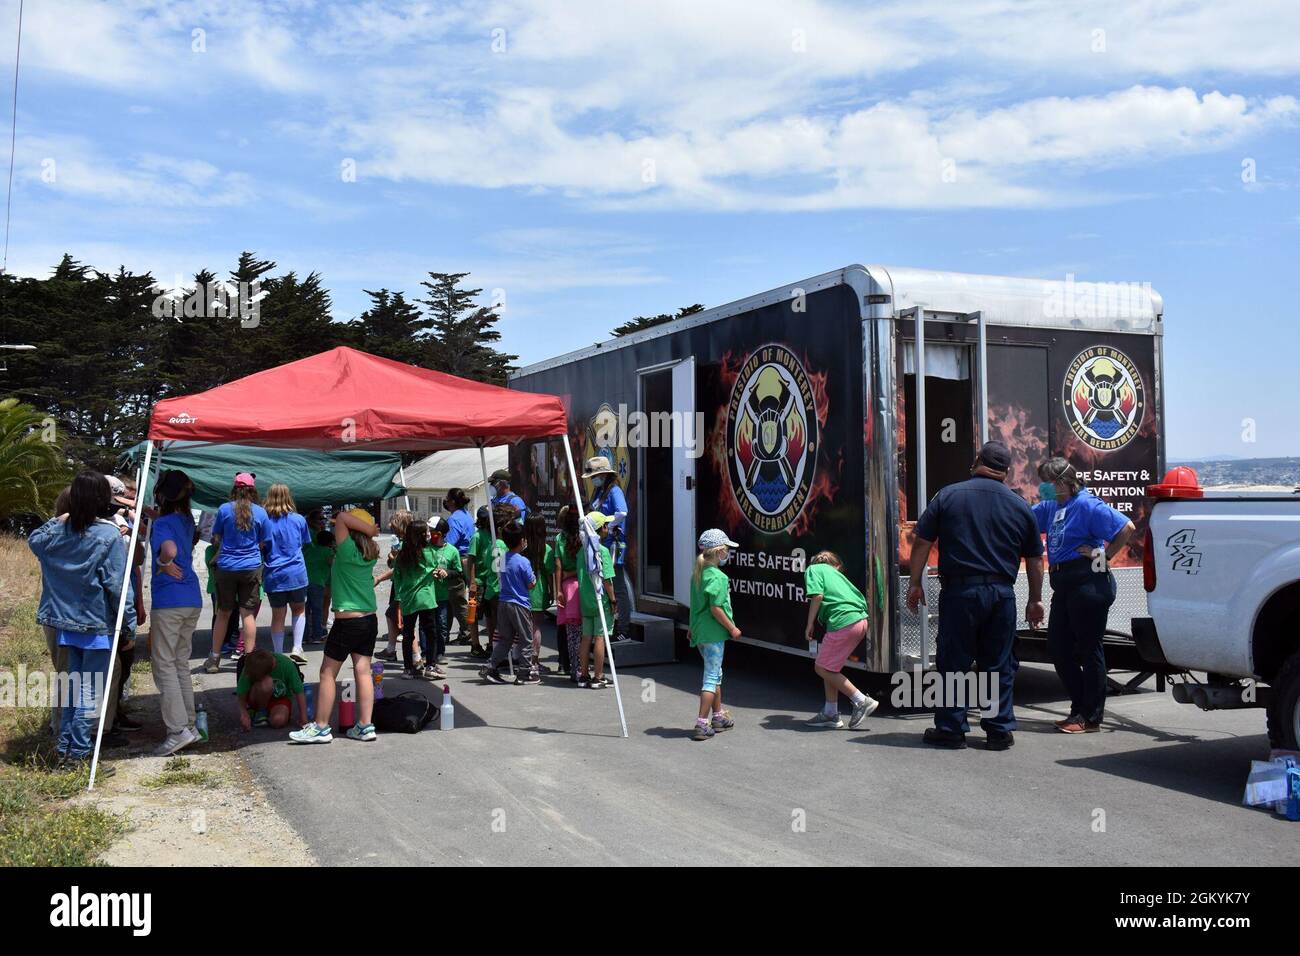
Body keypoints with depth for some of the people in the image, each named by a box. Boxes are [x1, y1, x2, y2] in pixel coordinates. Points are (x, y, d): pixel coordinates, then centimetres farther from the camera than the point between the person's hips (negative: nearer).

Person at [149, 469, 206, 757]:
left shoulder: (163, 523, -12)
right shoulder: (187, 520, 12)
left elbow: (169, 550, -33)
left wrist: (164, 564, -13)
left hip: (169, 601, -8)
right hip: (192, 599, 8)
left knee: (164, 664, -1)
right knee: (181, 663, 16)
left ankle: (178, 730, -5)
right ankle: (189, 725, 19)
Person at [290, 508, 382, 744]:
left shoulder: (348, 551, -14)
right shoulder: (370, 555, 6)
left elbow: (341, 517, -17)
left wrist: (369, 530, -13)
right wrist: (370, 532, 7)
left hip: (347, 622, -7)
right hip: (370, 620, 7)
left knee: (328, 673, 4)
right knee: (363, 672, 8)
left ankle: (321, 727, 8)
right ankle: (365, 726, 9)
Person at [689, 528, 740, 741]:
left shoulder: (697, 574, 10)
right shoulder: (717, 577, -18)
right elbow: (716, 608, -21)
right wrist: (732, 628, -11)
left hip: (699, 631, 9)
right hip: (713, 633, -9)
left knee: (715, 674, 21)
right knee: (711, 677, -3)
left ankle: (718, 716, 31)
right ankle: (701, 724, -3)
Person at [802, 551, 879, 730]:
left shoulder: (813, 569, 11)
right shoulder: (835, 573, 31)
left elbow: (817, 595, -6)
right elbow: (859, 596, 25)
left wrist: (810, 625, -1)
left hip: (843, 622, -8)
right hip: (861, 620, 8)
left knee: (822, 668, 3)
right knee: (829, 667, 19)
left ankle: (862, 701, 2)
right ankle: (830, 714, 20)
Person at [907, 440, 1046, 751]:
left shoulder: (949, 495, 0)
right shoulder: (1020, 506, 8)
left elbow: (922, 542, -1)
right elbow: (1034, 558, 13)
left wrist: (915, 583, 7)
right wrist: (1035, 599, 21)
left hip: (959, 591, -2)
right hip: (1001, 593, 2)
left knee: (953, 662, 5)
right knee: (999, 665, 10)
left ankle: (951, 730, 10)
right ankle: (1000, 731, 14)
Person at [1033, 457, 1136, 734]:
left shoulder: (1086, 505, -12)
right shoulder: (1051, 506, 14)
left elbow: (1127, 527, -16)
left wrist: (1105, 556, -12)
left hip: (1088, 583, -9)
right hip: (1064, 585, 9)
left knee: (1089, 649, -1)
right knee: (1057, 647, 11)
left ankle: (1091, 717, 8)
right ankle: (1080, 709, 23)